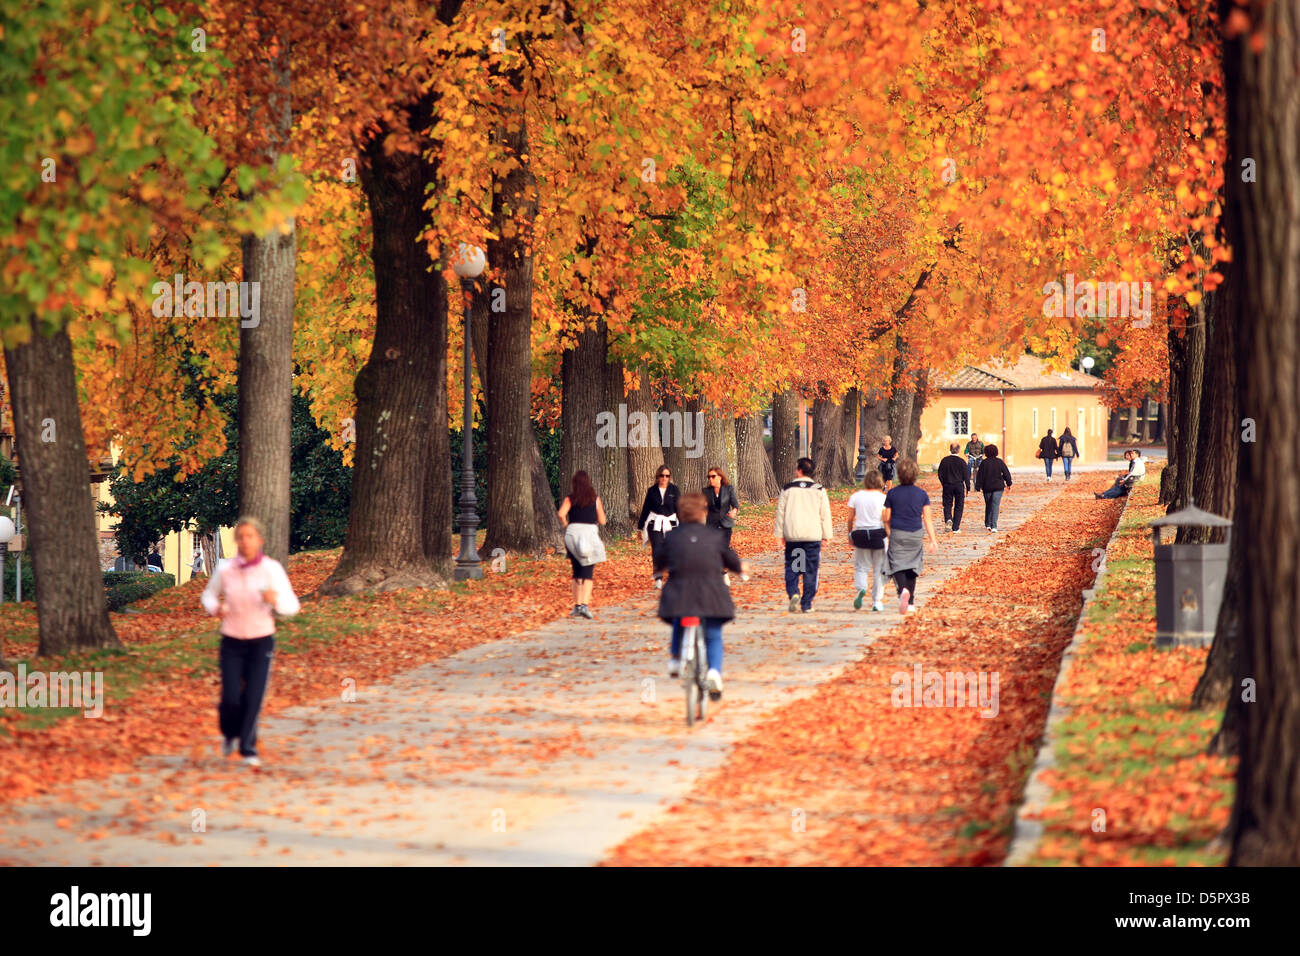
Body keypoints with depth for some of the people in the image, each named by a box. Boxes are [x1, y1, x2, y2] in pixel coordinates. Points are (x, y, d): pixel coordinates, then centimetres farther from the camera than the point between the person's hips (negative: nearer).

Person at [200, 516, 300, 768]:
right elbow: (209, 595, 11)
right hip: (232, 643, 1)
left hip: (261, 642, -1)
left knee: (253, 698, -10)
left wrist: (275, 600, -38)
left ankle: (248, 748, 7)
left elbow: (291, 606, -15)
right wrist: (215, 608, -13)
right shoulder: (225, 568, -6)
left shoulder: (272, 569, -12)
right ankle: (230, 733, 25)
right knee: (231, 698, -8)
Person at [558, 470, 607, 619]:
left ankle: (577, 605, 13)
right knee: (588, 573, -4)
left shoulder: (570, 499, 3)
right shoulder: (595, 499, 5)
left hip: (573, 532, 1)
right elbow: (602, 521, 5)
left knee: (577, 572, 14)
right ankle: (585, 605, -21)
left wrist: (566, 525, 4)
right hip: (590, 532, -1)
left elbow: (561, 514, -14)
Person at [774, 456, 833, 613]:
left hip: (792, 535, 0)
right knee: (811, 570, 4)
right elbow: (825, 514, 4)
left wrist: (780, 534, 10)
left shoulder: (787, 489, 1)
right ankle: (807, 604, 3)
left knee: (791, 567, 10)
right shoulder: (819, 490, 2)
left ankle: (793, 593, -14)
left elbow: (780, 513, 4)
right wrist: (826, 535, 10)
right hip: (813, 535, 0)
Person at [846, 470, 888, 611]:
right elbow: (885, 520, -9)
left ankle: (861, 588, -19)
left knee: (861, 567, 10)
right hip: (878, 534, -1)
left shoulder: (855, 496, 1)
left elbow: (850, 518, 3)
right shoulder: (882, 497, -5)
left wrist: (850, 533, 14)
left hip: (860, 534, 1)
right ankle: (877, 601, 8)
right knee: (879, 569, 7)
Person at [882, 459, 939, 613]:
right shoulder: (922, 494, -1)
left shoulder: (892, 493, -4)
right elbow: (927, 519, -2)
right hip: (916, 534, 2)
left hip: (897, 534, -2)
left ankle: (903, 589, -33)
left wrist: (888, 533, 17)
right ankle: (910, 603, 15)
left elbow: (886, 518, 0)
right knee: (912, 568, 12)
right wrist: (933, 540, 0)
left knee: (897, 566, -2)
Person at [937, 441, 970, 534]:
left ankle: (948, 519, -17)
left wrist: (943, 483, 16)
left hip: (947, 485, 1)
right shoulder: (961, 461, -9)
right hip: (959, 485, -1)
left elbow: (940, 474, 2)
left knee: (947, 504, 13)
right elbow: (966, 475, -6)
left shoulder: (944, 460, -4)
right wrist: (968, 487, 3)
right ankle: (955, 528, 5)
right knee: (959, 506, 7)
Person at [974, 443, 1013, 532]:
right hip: (998, 487, -1)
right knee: (995, 506, -3)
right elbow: (1006, 474, 3)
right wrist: (1008, 483, 17)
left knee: (988, 506, 18)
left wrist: (978, 487, 2)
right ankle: (993, 526, -13)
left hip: (987, 488, 1)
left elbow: (980, 475, -3)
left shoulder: (984, 463, -5)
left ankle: (988, 524, 23)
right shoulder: (1000, 462, -3)